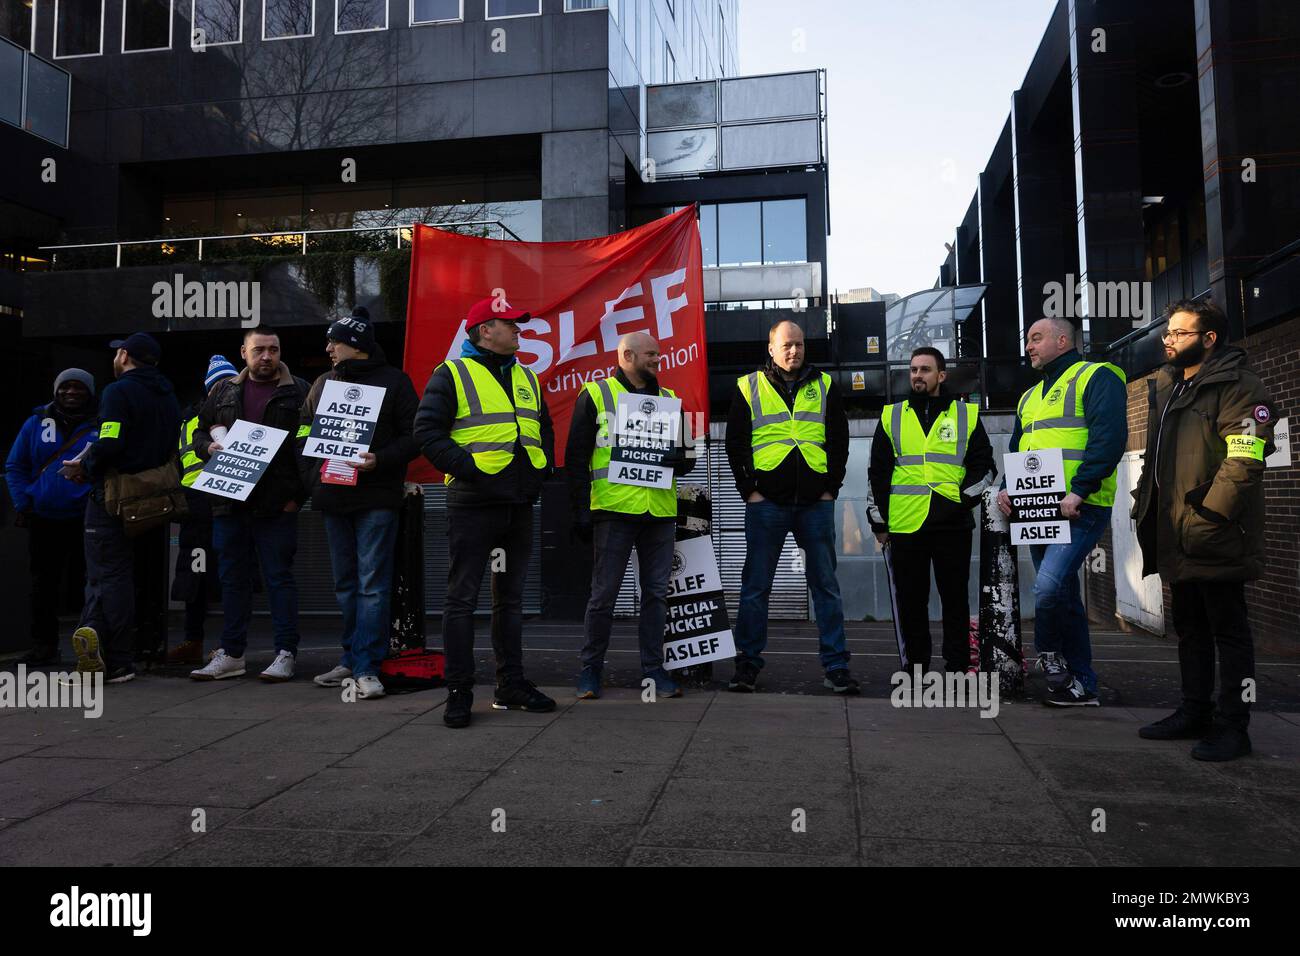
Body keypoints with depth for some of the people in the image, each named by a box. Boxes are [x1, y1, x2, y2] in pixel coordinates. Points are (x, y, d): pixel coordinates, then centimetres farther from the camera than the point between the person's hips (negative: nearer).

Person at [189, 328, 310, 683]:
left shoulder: (298, 392, 1)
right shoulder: (223, 391, 15)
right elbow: (200, 432, 23)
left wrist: (298, 494, -10)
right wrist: (209, 447, -2)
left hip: (277, 506, -4)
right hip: (229, 503, 5)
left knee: (280, 577, 0)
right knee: (233, 578, 10)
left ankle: (286, 653, 7)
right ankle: (231, 654, 20)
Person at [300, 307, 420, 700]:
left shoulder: (393, 380, -1)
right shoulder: (323, 384, 15)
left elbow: (413, 436, -5)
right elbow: (304, 435, 18)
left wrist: (379, 461, -19)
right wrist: (313, 477, 3)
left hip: (376, 499, -6)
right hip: (333, 498, 6)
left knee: (372, 584, -5)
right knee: (345, 584, 12)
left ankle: (366, 667, -2)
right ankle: (353, 658, 22)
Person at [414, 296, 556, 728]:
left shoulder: (527, 377, 17)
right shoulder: (452, 373, -2)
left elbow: (545, 429, 25)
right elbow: (428, 431, -9)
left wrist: (541, 469, 9)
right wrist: (466, 467, -17)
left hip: (519, 504, 7)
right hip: (473, 503, -6)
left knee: (511, 597, 12)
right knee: (463, 598, -2)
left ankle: (511, 685, 21)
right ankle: (459, 692, 6)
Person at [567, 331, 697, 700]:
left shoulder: (669, 399, 17)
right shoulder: (595, 395, 3)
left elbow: (687, 455, 19)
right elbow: (576, 456, 0)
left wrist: (678, 459, -6)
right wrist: (581, 509, -7)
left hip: (660, 512, 4)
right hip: (614, 510, -4)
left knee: (656, 592, 9)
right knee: (604, 594, 1)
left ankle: (653, 668, 19)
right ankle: (591, 667, 16)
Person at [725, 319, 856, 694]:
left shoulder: (823, 386, 11)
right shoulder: (748, 387, 6)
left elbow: (839, 439, 10)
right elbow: (735, 442, 5)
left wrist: (831, 488, 1)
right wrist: (749, 490, -3)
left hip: (816, 503, 2)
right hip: (766, 502, -1)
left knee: (826, 585, 4)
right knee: (755, 586, 3)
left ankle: (836, 666, 11)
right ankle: (747, 665, 12)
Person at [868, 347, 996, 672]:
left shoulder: (966, 414, 9)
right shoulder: (892, 416, 11)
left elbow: (984, 465, 11)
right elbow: (877, 472, 12)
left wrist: (967, 498, -5)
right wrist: (878, 521, 8)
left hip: (952, 524, -1)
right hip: (904, 524, 1)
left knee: (955, 598, 4)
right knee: (911, 600, 7)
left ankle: (957, 666, 14)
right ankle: (916, 664, 19)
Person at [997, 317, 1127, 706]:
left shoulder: (1096, 376, -1)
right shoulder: (1030, 396, 23)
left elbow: (1109, 437, -14)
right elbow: (1016, 450, 26)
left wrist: (1079, 491, -21)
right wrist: (1007, 488, 7)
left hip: (1078, 509, -8)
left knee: (1048, 587, -23)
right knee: (1063, 597, 11)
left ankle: (1049, 654, 1)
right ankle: (1081, 685, 20)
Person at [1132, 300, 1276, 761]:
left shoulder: (1237, 386, -10)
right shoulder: (1165, 386, 16)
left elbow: (1245, 460, -20)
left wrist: (1208, 515, -24)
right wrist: (1144, 505, 16)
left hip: (1215, 538, -9)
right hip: (1175, 536, 9)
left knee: (1228, 631, 1)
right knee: (1190, 629, 17)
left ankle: (1232, 727, 10)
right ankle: (1195, 711, 29)